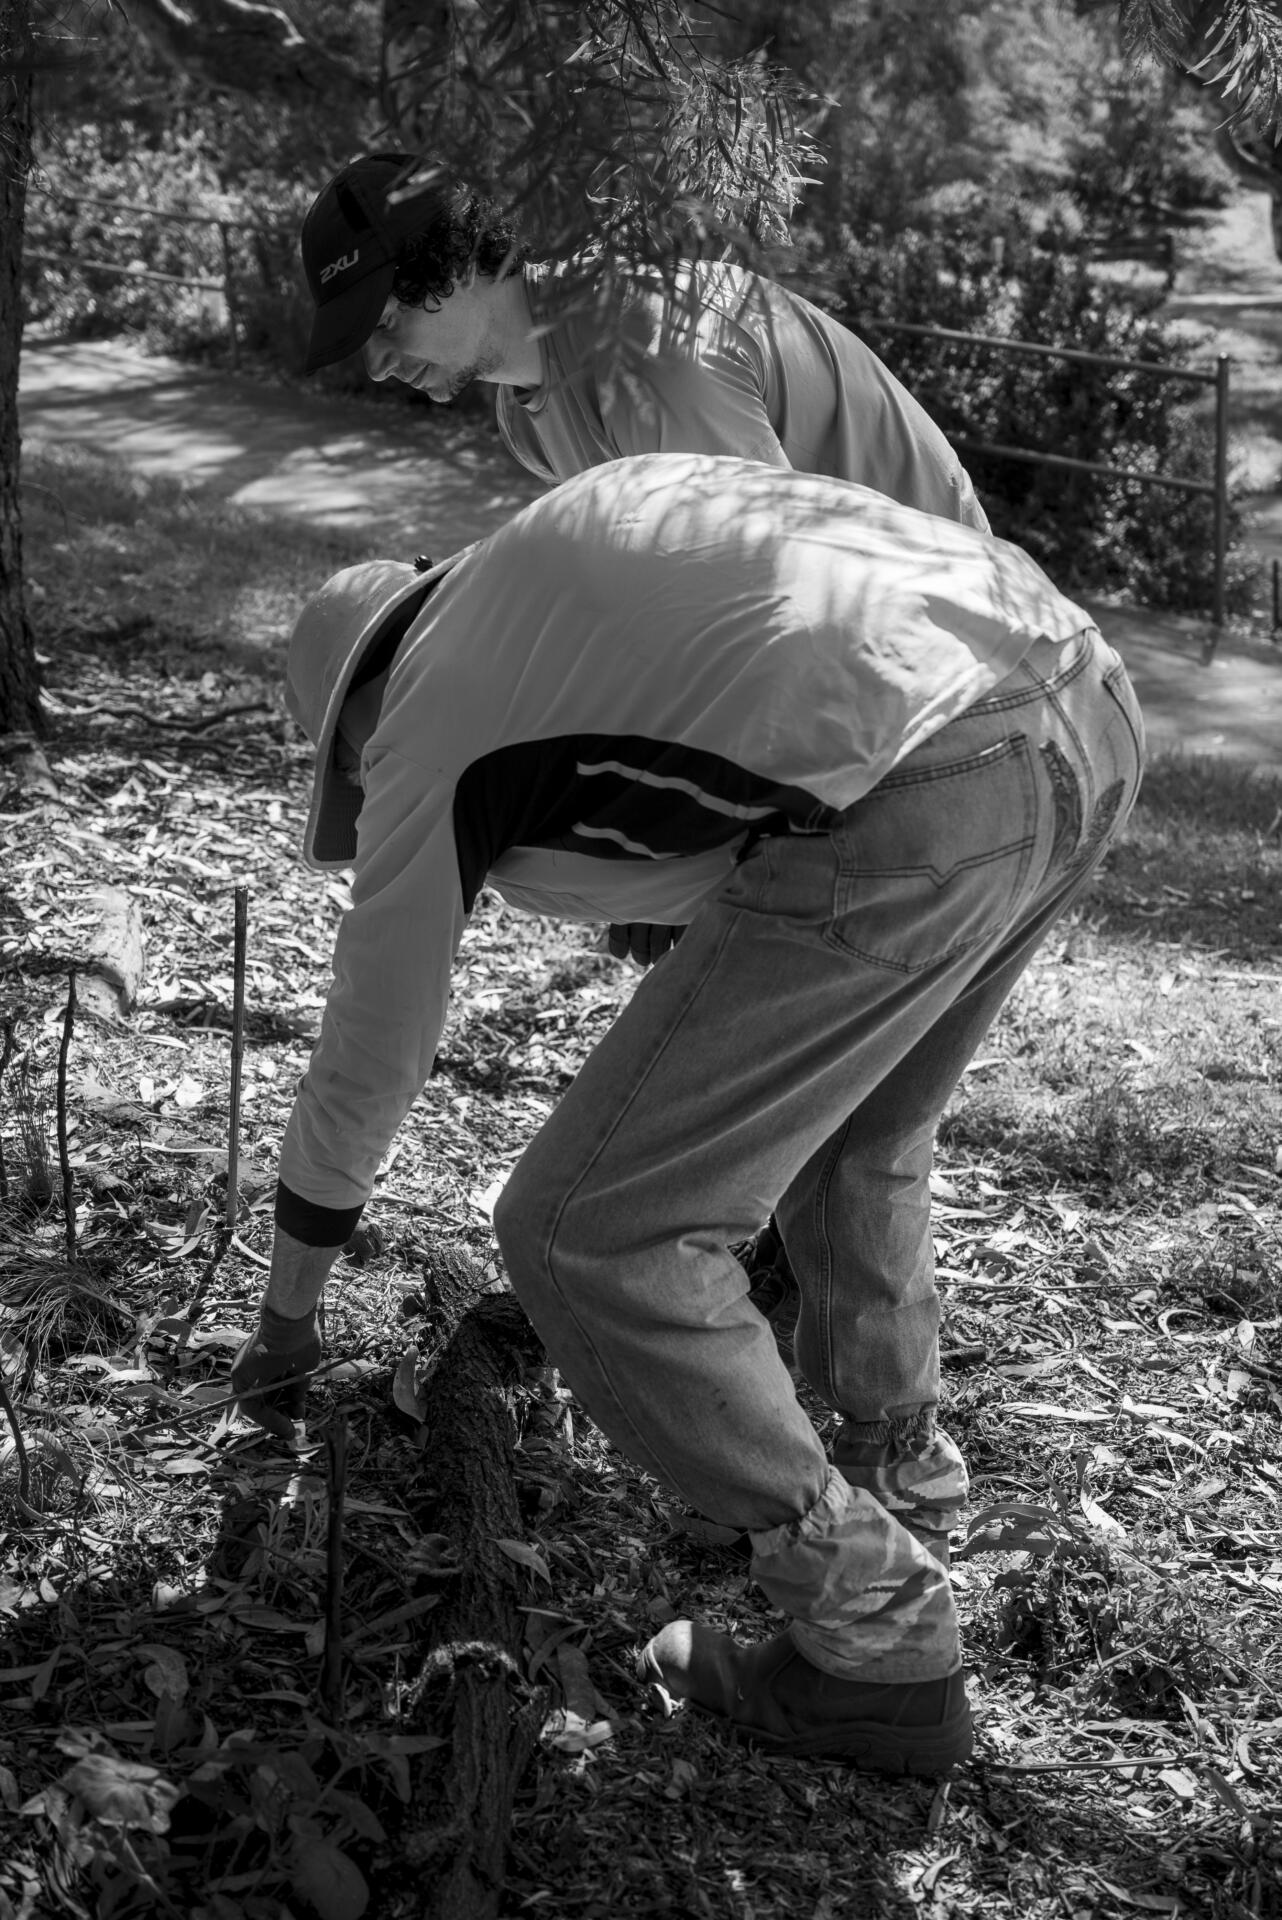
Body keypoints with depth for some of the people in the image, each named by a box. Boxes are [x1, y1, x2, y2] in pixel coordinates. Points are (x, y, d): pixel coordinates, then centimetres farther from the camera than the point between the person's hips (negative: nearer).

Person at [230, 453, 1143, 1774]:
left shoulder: (426, 748, 16)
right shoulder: (561, 534, 33)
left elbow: (361, 1074, 26)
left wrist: (284, 1318, 41)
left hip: (911, 810, -9)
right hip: (1086, 713, 9)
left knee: (593, 1237, 5)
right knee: (851, 1130, 32)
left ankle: (876, 1651, 13)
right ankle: (897, 1471, 49)